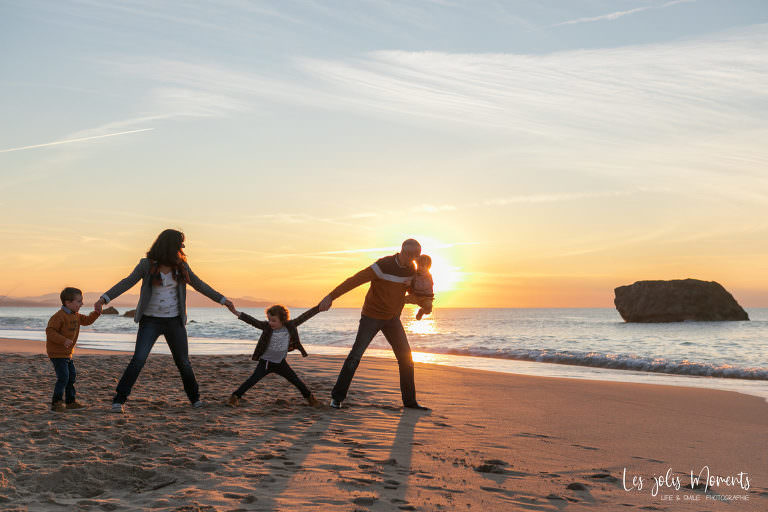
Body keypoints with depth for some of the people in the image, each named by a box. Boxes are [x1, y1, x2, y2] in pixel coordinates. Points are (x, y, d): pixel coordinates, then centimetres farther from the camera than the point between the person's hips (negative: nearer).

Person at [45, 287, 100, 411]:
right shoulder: (59, 316, -20)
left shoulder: (75, 315, 10)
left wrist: (96, 312, 4)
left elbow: (87, 320, 19)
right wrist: (63, 340, -34)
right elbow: (50, 331, -24)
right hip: (57, 352, -10)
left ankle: (70, 401, 23)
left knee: (72, 376, 13)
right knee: (63, 377, -15)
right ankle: (56, 403, -8)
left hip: (67, 352, 10)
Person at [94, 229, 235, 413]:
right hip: (150, 320, -3)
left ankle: (194, 398, 30)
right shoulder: (147, 264, -6)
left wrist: (223, 300, 11)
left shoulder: (180, 266, 2)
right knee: (138, 360, -16)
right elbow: (127, 283, -11)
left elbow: (199, 285, 10)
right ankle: (119, 400, -10)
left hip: (174, 321, 3)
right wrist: (104, 299, -23)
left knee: (183, 362, 10)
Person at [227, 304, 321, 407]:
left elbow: (304, 317, -11)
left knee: (296, 380, 8)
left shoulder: (290, 326, -13)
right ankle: (235, 397, -2)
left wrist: (319, 308, -12)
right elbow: (252, 321, -28)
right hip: (266, 362, -2)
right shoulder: (266, 326, -17)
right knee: (253, 380, -13)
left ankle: (309, 396, 29)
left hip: (280, 362, 2)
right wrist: (237, 313, -40)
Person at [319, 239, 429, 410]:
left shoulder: (411, 270, -3)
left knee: (406, 357, 2)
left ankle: (409, 400, 12)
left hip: (392, 318, 6)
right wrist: (331, 296, -38)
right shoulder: (383, 265, -25)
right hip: (371, 316, -6)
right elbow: (354, 280, -31)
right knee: (355, 355, -10)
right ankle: (337, 397, 2)